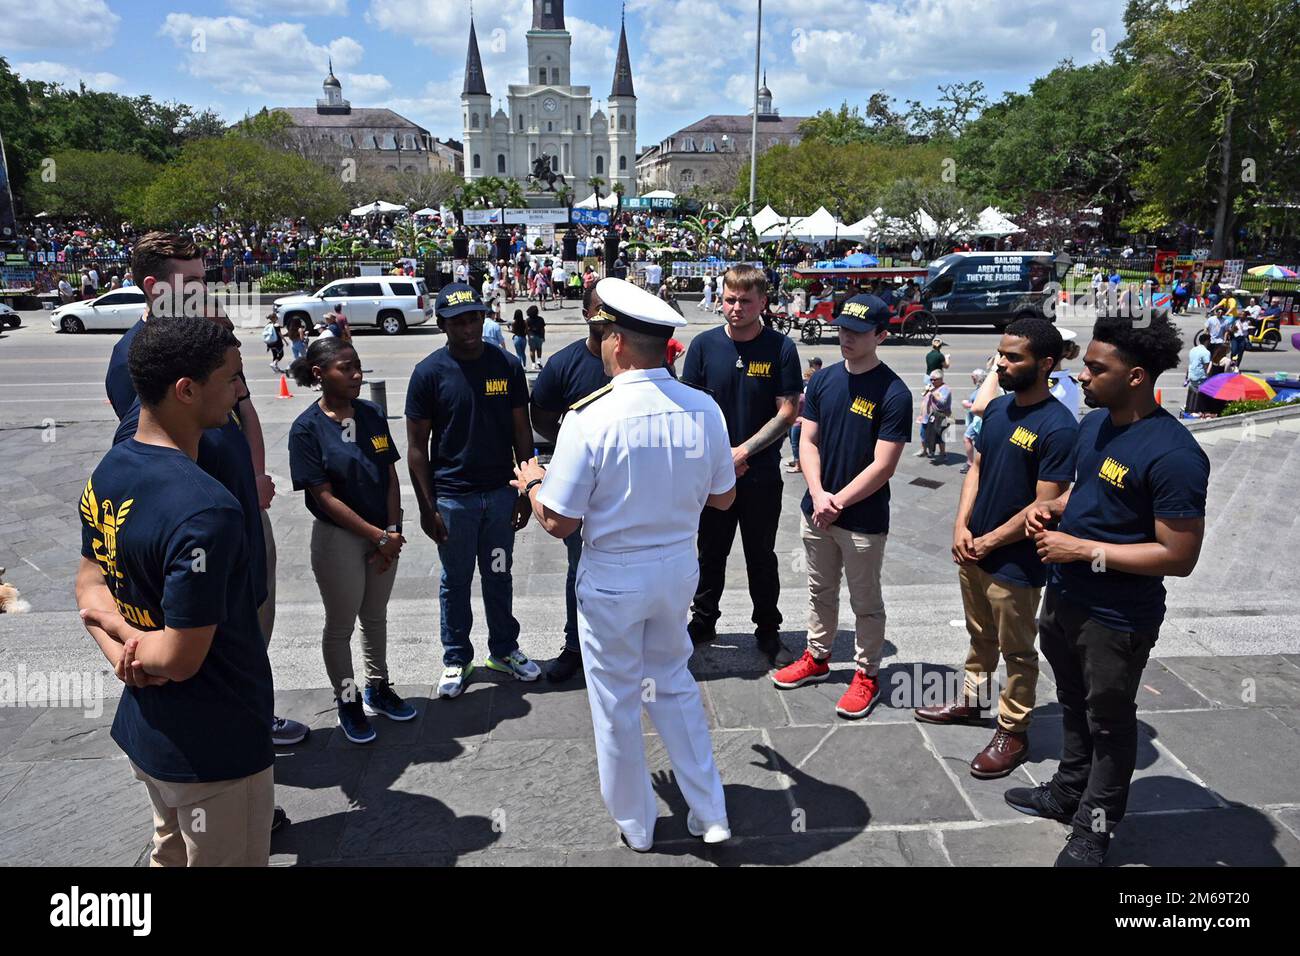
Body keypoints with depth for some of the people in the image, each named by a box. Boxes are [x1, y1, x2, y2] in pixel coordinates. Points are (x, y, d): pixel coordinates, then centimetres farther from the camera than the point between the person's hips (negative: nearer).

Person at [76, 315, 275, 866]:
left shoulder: (108, 471, -2)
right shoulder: (205, 509, -31)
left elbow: (89, 581, 7)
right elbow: (180, 658, -28)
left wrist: (116, 638, -10)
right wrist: (134, 643, -9)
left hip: (142, 727, 8)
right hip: (213, 749, -8)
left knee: (172, 852, 28)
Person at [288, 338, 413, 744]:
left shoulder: (371, 415, 1)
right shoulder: (307, 429, -14)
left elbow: (391, 477, 4)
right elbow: (325, 497, -16)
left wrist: (393, 531, -6)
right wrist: (379, 536, -16)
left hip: (384, 535, 5)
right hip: (339, 538, -5)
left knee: (375, 616, 19)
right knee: (341, 624, 10)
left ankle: (377, 687, 36)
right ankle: (347, 701, 28)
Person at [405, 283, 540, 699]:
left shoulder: (507, 366, -1)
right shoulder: (429, 373, -8)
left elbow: (522, 433, 4)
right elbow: (417, 446, -6)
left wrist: (525, 492, 2)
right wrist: (427, 507, -8)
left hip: (501, 492, 2)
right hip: (452, 496, -2)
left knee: (498, 576, 16)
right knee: (455, 582, 11)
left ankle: (504, 649, 33)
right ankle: (456, 658, 28)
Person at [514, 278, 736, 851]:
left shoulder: (591, 417, -22)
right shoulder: (703, 409, -8)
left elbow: (559, 523, -17)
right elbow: (723, 497, 4)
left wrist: (531, 483, 4)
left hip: (613, 578, -4)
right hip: (679, 567, 5)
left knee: (616, 702, 16)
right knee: (674, 684, 25)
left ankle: (635, 825, 36)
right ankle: (709, 814, 33)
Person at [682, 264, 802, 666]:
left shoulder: (781, 348, -6)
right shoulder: (705, 344, -2)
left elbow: (787, 412, -8)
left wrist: (743, 451, -15)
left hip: (761, 474, -1)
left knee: (762, 557, 12)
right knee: (710, 553, 15)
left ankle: (768, 632, 27)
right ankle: (703, 622, 33)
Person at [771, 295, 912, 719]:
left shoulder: (893, 393, -15)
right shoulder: (824, 380, 2)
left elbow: (882, 466, -17)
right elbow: (808, 441, 2)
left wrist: (838, 502, -15)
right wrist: (818, 494, -12)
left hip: (864, 520, -5)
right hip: (817, 509, 5)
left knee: (865, 602, 11)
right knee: (820, 591, 21)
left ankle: (867, 675, 26)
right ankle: (817, 658, 38)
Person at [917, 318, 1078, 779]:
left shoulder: (1057, 427, -21)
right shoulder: (997, 408, 3)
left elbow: (1044, 506, -20)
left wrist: (986, 543, -14)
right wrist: (962, 527, -4)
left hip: (1016, 564, -7)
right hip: (973, 551, 7)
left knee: (1017, 652, 11)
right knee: (980, 635, 25)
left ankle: (1013, 732, 25)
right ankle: (971, 700, 43)